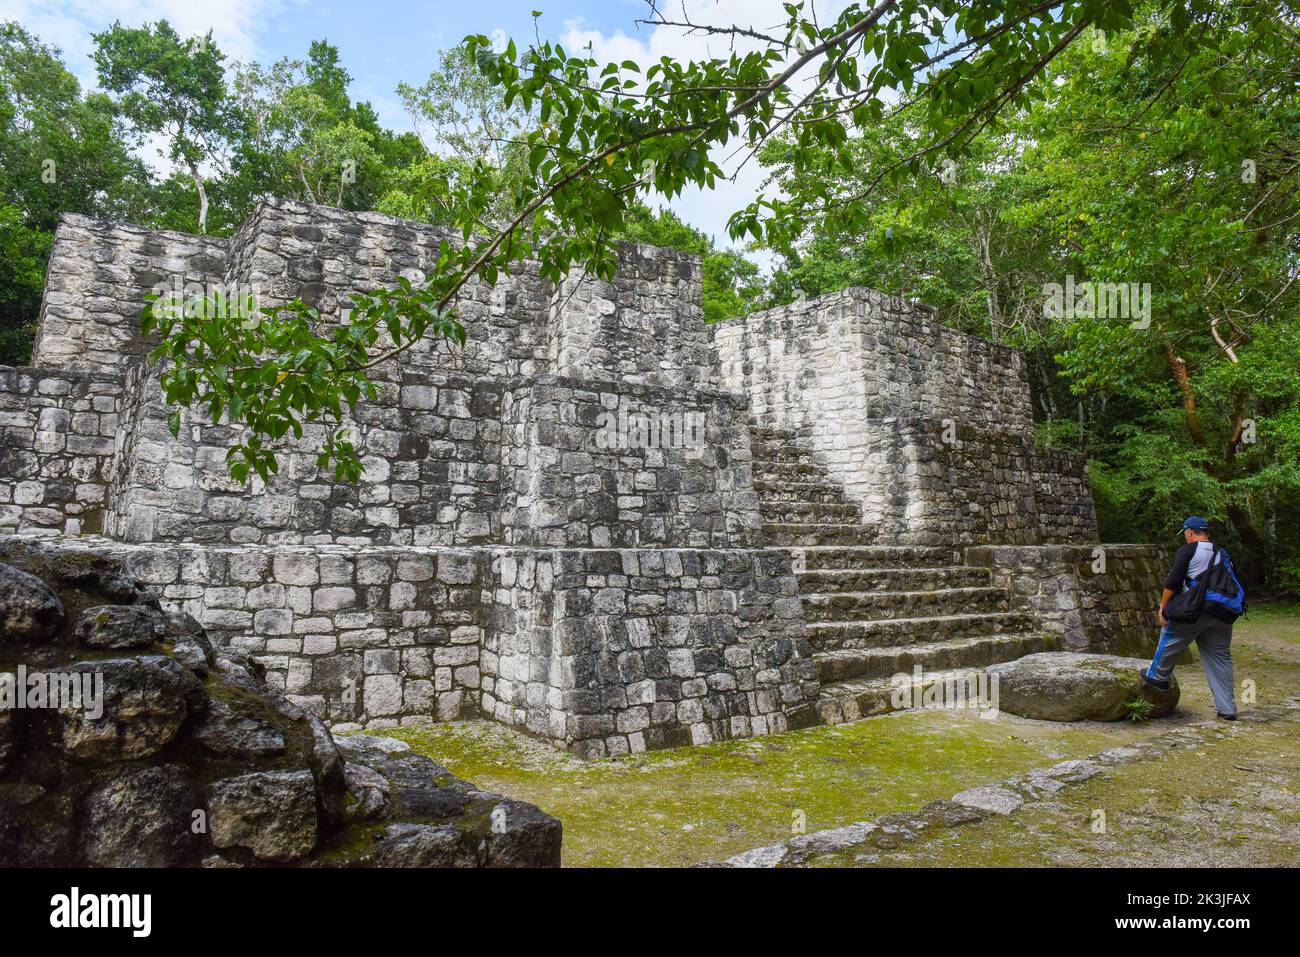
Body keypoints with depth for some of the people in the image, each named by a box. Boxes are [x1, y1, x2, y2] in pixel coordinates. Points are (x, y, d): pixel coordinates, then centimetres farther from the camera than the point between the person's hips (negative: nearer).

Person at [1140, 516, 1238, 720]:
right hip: (1223, 615, 7)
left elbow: (1173, 582, -9)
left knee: (1170, 637, 13)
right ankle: (1227, 708, 11)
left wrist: (1163, 606, -3)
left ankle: (1157, 675, 21)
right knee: (1220, 658, 10)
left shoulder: (1188, 551, -3)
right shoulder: (1222, 553, 19)